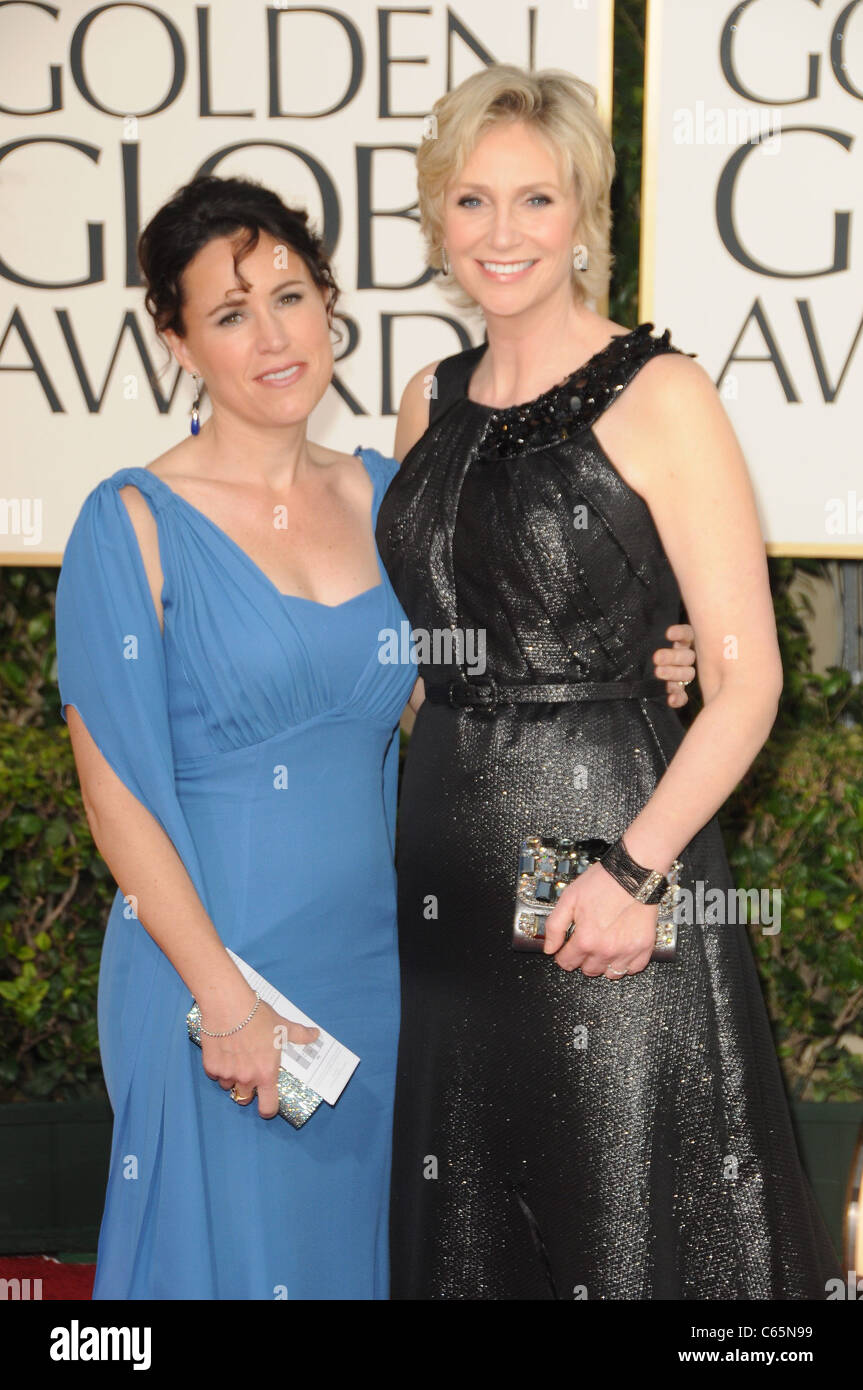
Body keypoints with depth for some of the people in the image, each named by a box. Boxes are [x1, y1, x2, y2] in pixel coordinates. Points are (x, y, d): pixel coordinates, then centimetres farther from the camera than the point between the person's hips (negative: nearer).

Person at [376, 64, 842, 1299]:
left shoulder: (657, 397, -8)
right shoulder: (431, 403, 10)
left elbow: (746, 678, -12)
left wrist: (638, 868, -21)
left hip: (613, 829, -6)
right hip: (444, 849, 6)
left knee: (624, 1216, 3)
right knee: (467, 1216, 16)